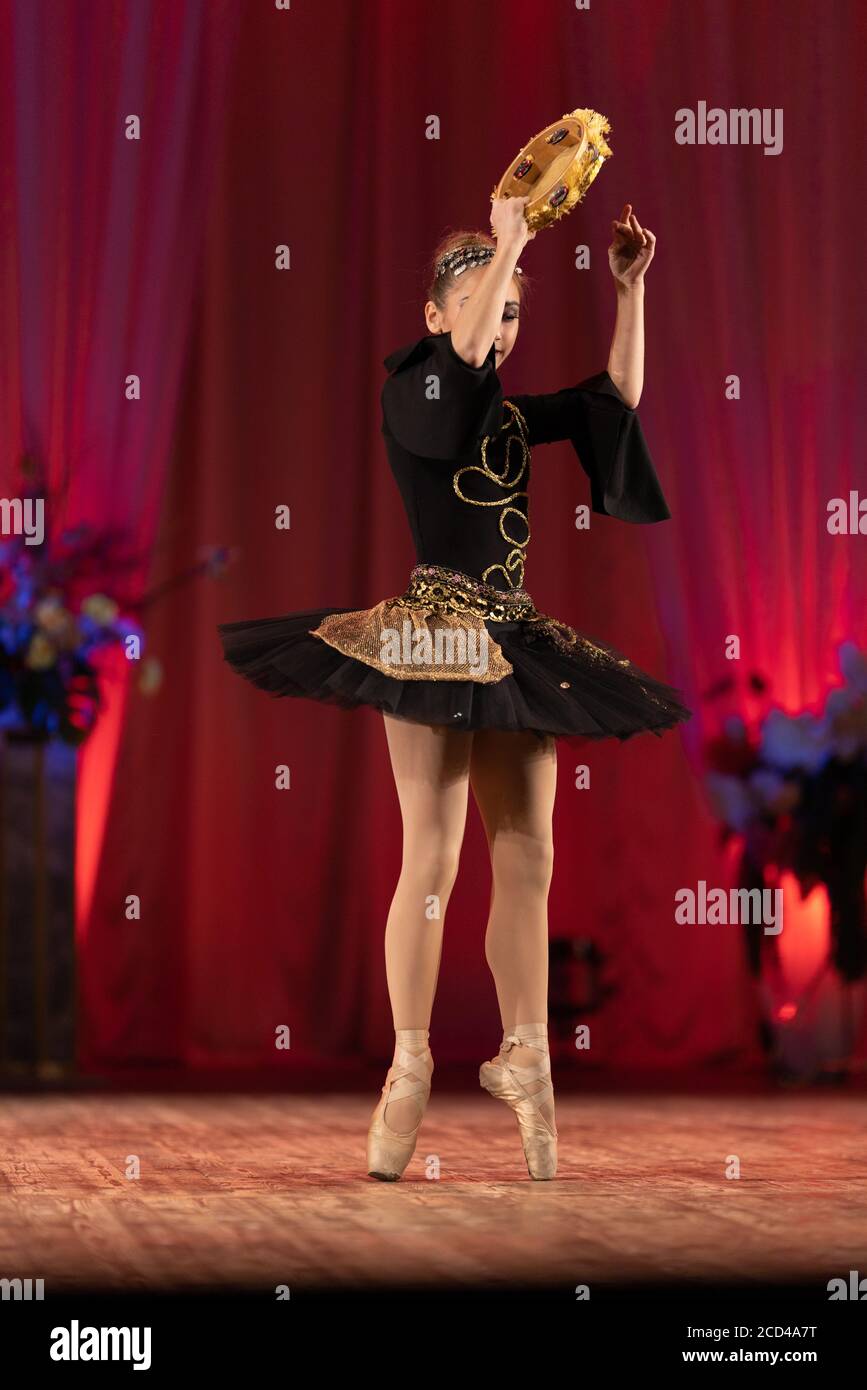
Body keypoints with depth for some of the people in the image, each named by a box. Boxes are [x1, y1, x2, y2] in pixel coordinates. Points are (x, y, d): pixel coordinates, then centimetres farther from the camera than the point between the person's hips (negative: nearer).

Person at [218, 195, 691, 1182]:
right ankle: (409, 1069, -2)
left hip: (516, 641, 7)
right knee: (433, 858, -9)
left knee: (526, 858, 4)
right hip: (432, 633, -7)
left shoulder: (512, 414, 16)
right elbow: (462, 355, -22)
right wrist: (507, 239, -21)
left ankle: (523, 1056, 11)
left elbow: (616, 396, 15)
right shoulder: (411, 392, -2)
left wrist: (628, 289, 7)